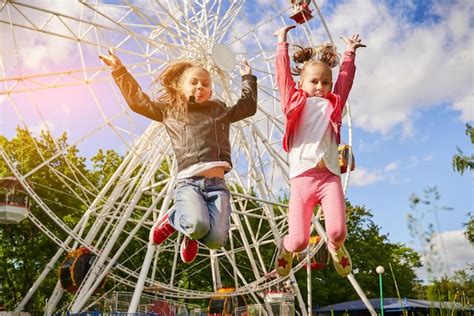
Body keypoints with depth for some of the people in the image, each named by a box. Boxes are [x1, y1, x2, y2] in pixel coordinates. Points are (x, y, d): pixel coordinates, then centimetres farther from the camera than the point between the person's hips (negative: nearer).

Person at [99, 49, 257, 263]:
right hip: (189, 182, -2)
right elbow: (138, 101, 19)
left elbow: (248, 106, 36)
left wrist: (248, 78, 40)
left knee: (216, 239, -19)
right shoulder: (169, 110, 18)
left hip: (217, 183, 2)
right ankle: (173, 220, 6)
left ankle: (191, 235, 19)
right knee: (197, 225, -33)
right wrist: (119, 70, 19)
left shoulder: (220, 110, 22)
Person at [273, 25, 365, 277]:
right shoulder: (295, 102, 13)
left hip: (329, 175, 2)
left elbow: (345, 78, 25)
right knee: (299, 241, -6)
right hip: (301, 176, -2)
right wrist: (282, 43, 24)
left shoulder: (333, 104, 18)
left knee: (337, 230, -15)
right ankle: (286, 248, 33)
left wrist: (350, 52, 35)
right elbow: (283, 73, 15)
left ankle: (335, 246, 25)